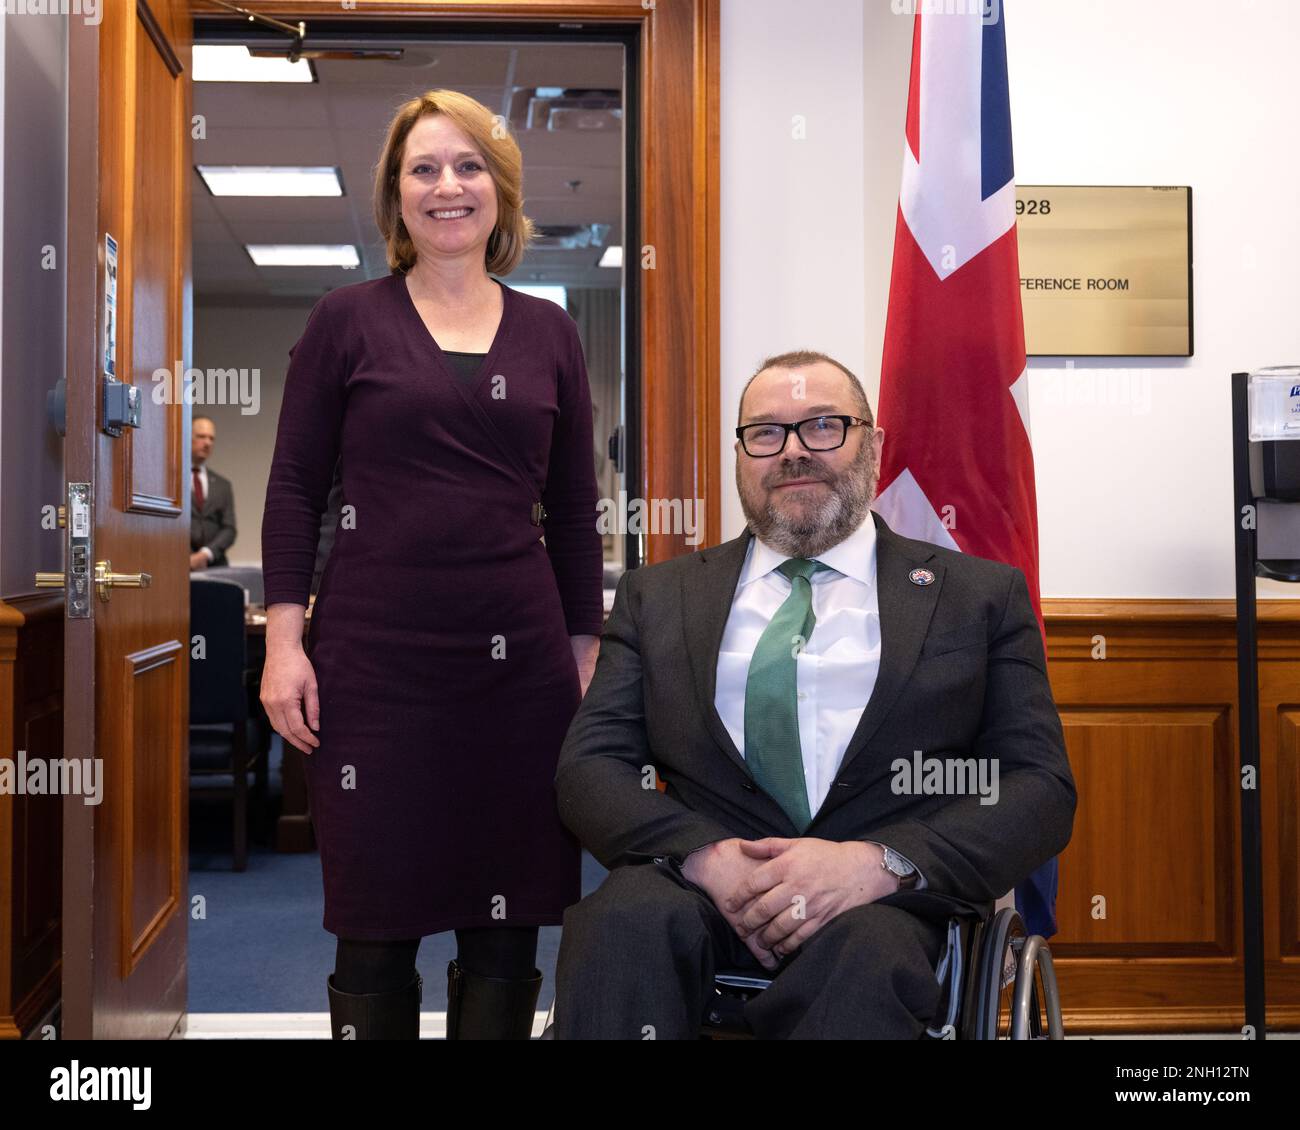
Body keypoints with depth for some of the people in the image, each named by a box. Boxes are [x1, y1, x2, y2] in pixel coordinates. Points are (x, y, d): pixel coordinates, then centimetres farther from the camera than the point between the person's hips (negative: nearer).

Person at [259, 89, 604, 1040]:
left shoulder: (549, 333, 10)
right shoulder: (348, 321, 4)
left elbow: (574, 509, 11)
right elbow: (295, 487, 3)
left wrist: (587, 651, 8)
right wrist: (285, 638, -5)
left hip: (521, 658, 2)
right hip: (375, 658, -2)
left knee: (507, 924, 8)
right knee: (377, 925, 6)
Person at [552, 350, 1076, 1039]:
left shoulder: (981, 595, 13)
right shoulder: (656, 596, 18)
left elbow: (1043, 788, 4)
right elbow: (587, 765, 9)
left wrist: (877, 862, -14)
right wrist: (706, 855, -13)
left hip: (882, 903, -1)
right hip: (699, 885, 2)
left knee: (864, 956, -36)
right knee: (622, 919, -32)